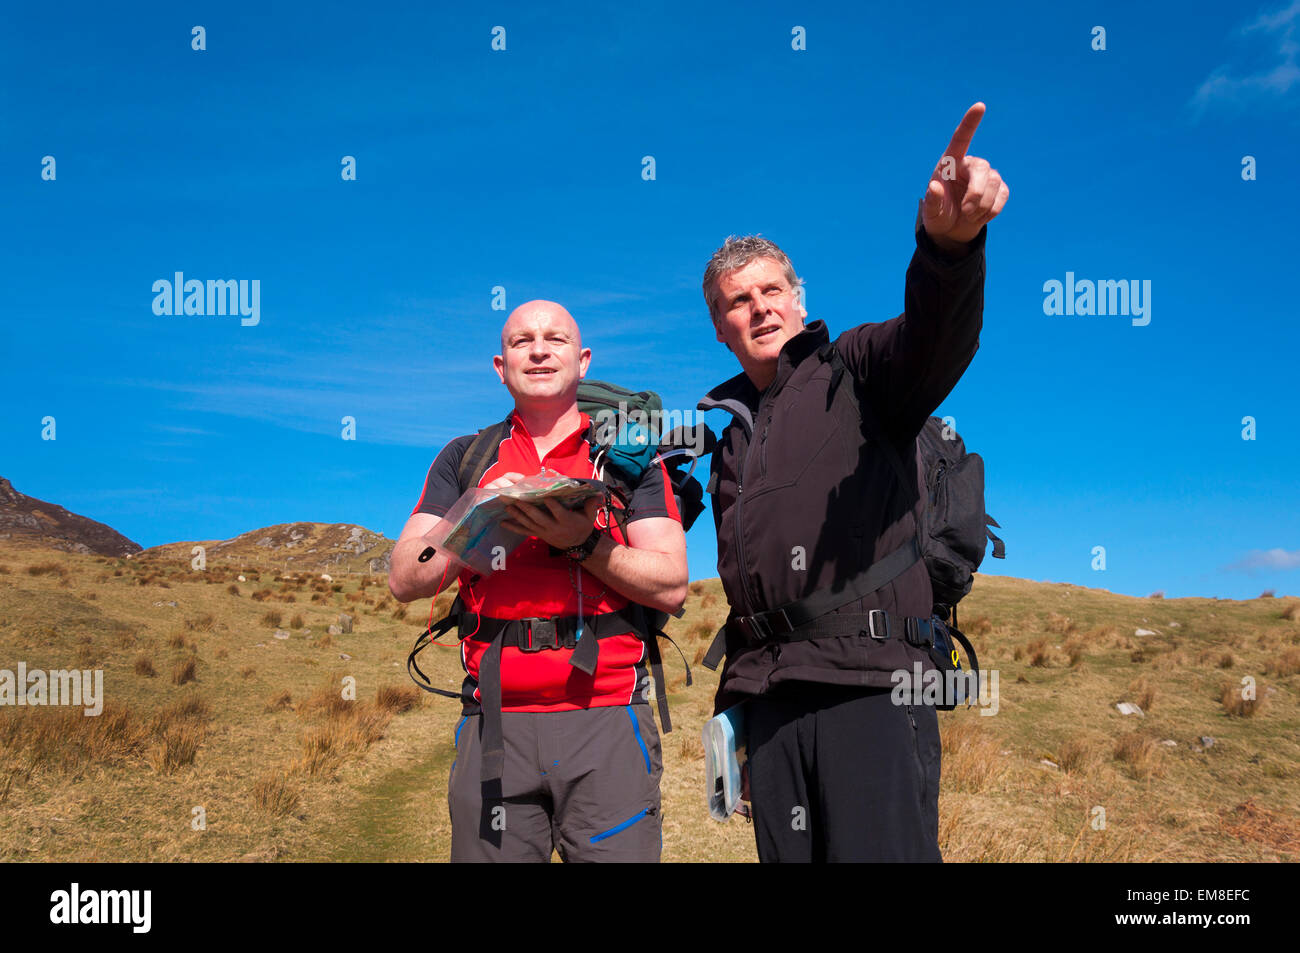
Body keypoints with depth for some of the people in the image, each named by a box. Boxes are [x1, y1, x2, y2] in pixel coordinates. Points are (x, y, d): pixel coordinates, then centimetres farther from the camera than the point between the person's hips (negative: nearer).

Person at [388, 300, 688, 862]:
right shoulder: (466, 459, 14)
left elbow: (671, 585, 0)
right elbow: (405, 580, 6)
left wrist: (581, 543, -15)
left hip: (606, 726, -1)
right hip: (495, 726, 1)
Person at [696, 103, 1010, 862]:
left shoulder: (855, 371, 6)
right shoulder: (732, 430, 23)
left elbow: (936, 340, -18)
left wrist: (948, 242, -40)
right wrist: (733, 698, 17)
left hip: (871, 680, -5)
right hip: (770, 694, 6)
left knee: (883, 851, -10)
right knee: (787, 854, 7)